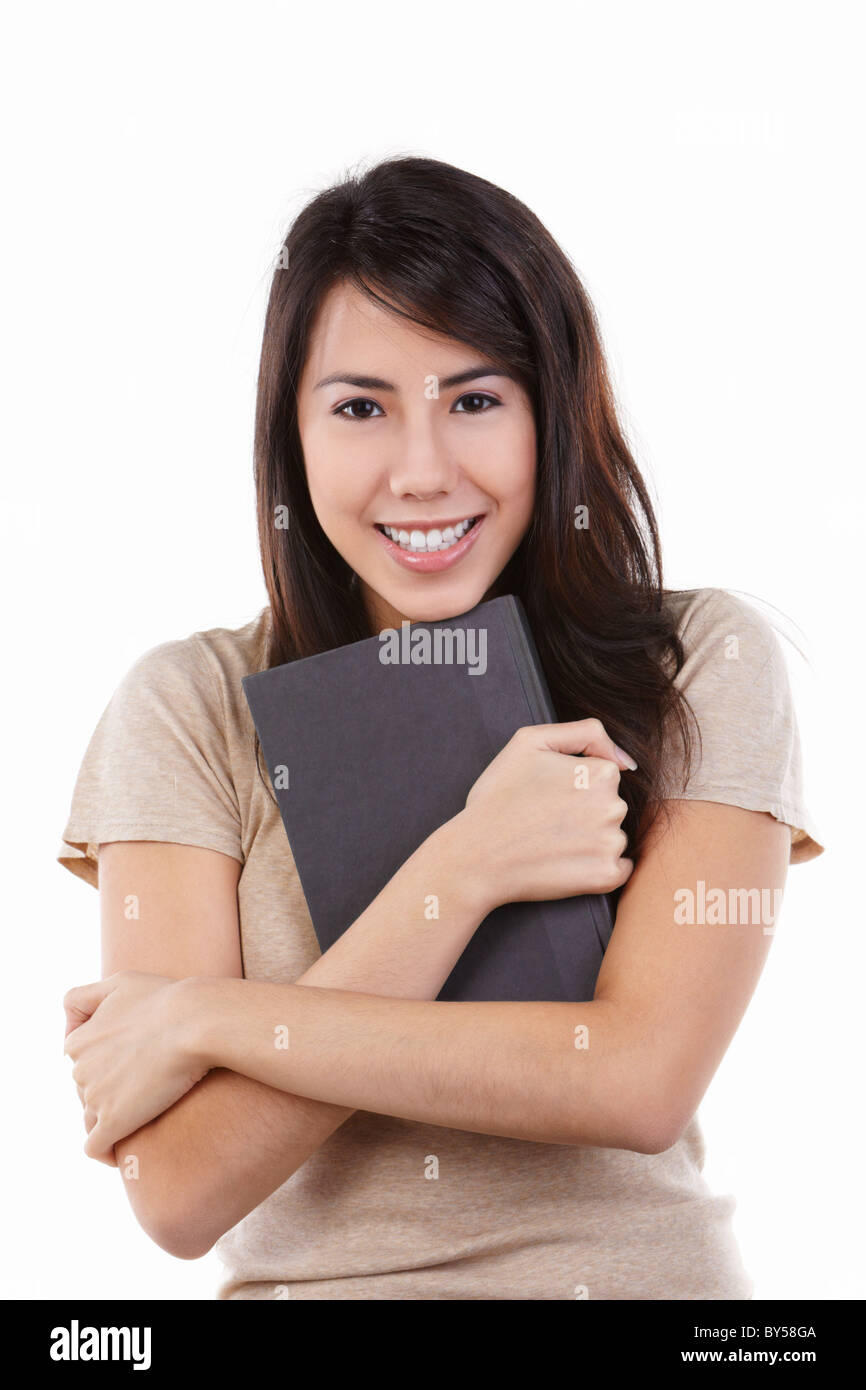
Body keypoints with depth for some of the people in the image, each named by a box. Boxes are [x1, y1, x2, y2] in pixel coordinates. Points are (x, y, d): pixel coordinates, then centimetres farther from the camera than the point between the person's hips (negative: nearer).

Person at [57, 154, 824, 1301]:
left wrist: (204, 1021, -10)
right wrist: (461, 870, -15)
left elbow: (642, 1081, -11)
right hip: (305, 1282, 0)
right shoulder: (192, 709, -1)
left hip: (641, 1265, 0)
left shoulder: (705, 664, -1)